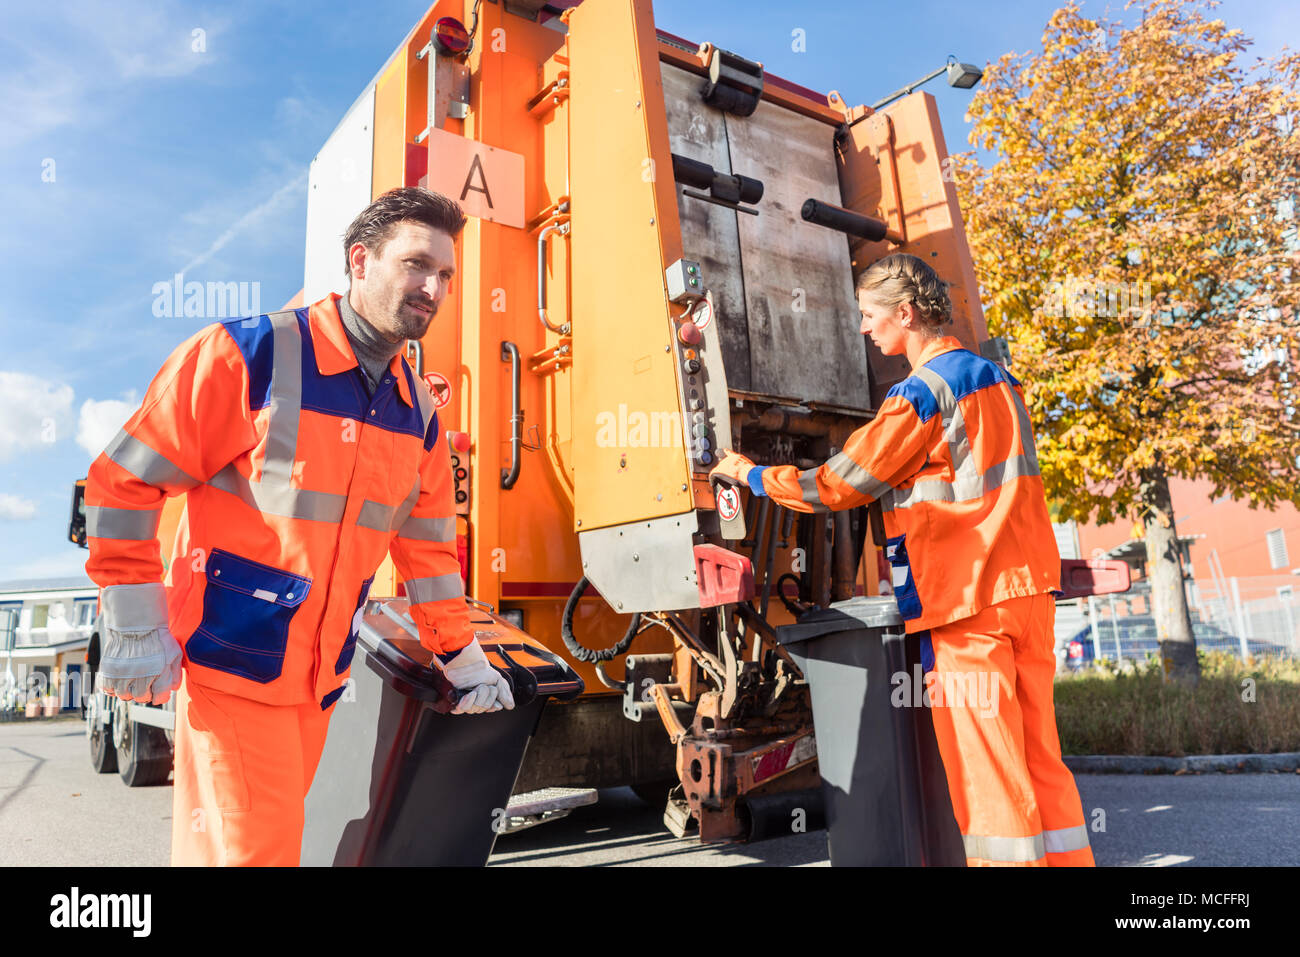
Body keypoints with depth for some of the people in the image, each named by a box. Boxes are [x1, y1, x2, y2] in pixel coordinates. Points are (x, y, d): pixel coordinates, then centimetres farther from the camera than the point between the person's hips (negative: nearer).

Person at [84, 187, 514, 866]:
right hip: (230, 663, -6)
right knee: (252, 847, -3)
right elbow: (123, 480, -9)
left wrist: (464, 662, 13)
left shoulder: (417, 410, 5)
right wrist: (134, 628, -11)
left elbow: (429, 546, 11)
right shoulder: (247, 355, -13)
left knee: (276, 828, 18)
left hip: (320, 676, 6)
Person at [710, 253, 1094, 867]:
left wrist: (752, 475, 3)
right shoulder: (996, 377, 16)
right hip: (1029, 586, 9)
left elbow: (838, 487, -8)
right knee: (1039, 756, 13)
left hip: (967, 598, -8)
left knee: (984, 762, -1)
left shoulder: (922, 391, -11)